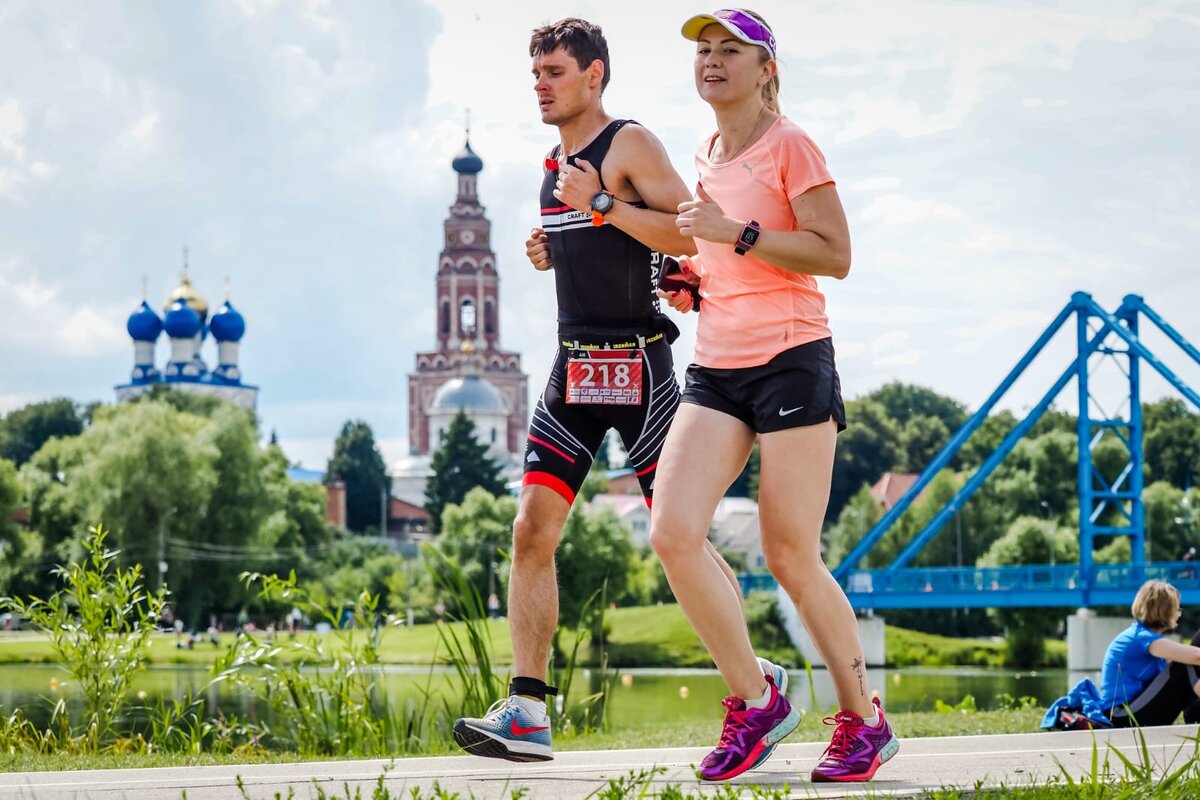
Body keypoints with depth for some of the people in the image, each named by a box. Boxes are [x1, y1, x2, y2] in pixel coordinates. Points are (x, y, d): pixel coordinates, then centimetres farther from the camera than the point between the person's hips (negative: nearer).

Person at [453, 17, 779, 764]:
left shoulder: (630, 144, -7)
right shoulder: (557, 162, 17)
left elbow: (692, 233, -18)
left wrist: (601, 204, -20)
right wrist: (550, 250, 11)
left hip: (635, 362, -7)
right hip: (573, 364, 7)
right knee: (533, 529, -5)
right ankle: (527, 713, -7)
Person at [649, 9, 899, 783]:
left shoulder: (789, 145, -4)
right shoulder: (705, 158, 18)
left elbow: (835, 255, -12)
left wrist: (734, 233, -18)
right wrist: (692, 282, 11)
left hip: (791, 362, -6)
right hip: (715, 370, 6)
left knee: (792, 557, -3)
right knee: (673, 533, -12)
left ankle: (865, 721, 15)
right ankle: (755, 700, 2)